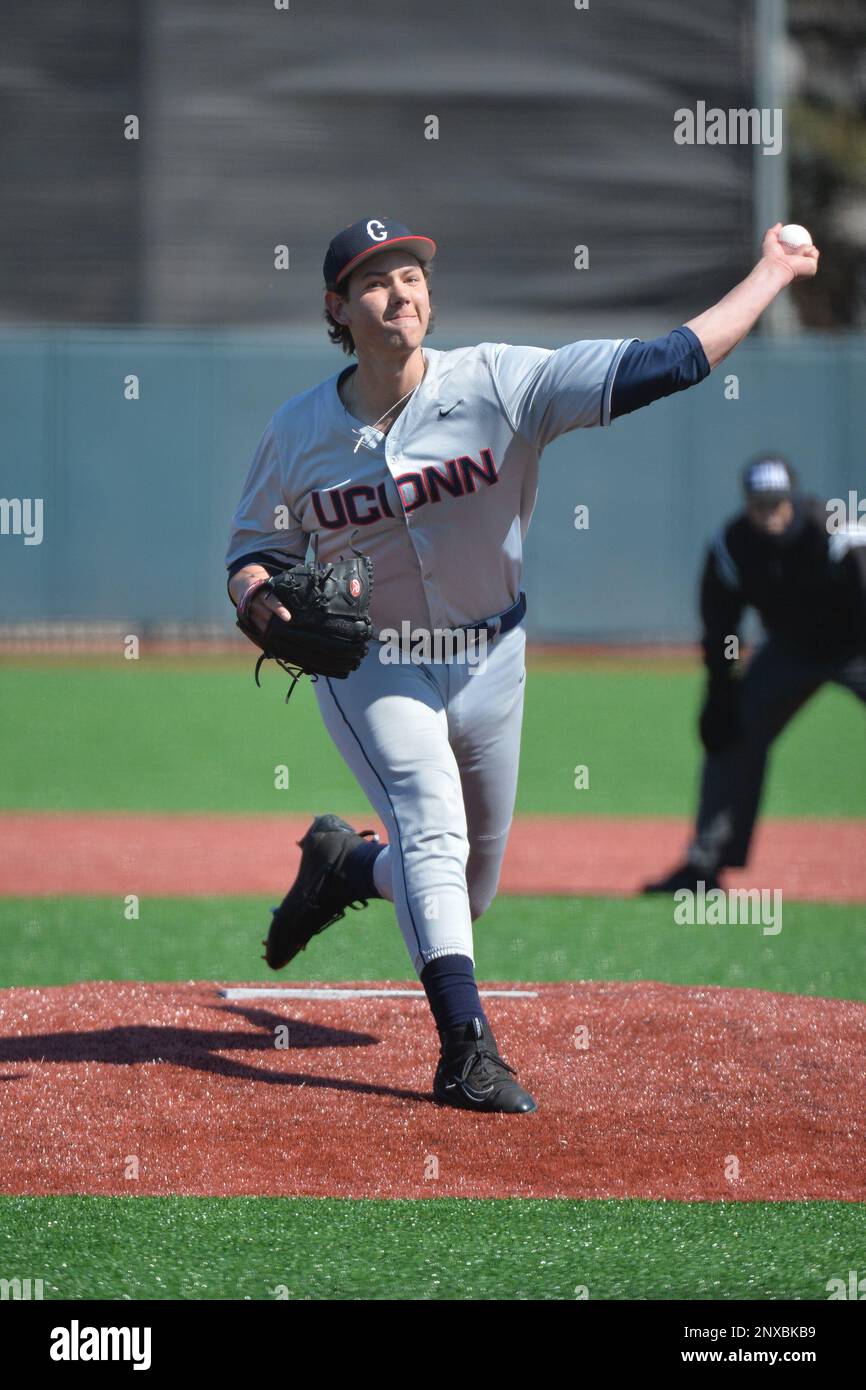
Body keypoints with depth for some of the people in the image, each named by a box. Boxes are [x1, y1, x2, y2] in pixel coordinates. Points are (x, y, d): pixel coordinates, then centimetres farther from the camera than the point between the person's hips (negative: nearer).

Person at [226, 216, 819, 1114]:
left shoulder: (499, 385, -17)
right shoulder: (299, 432, -9)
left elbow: (666, 365, -21)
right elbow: (256, 548, 2)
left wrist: (774, 270, -23)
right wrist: (258, 593, -22)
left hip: (489, 665, 2)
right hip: (370, 666, -2)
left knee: (465, 892, 12)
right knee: (433, 830, -25)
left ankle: (344, 864, 44)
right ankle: (467, 1049, -29)